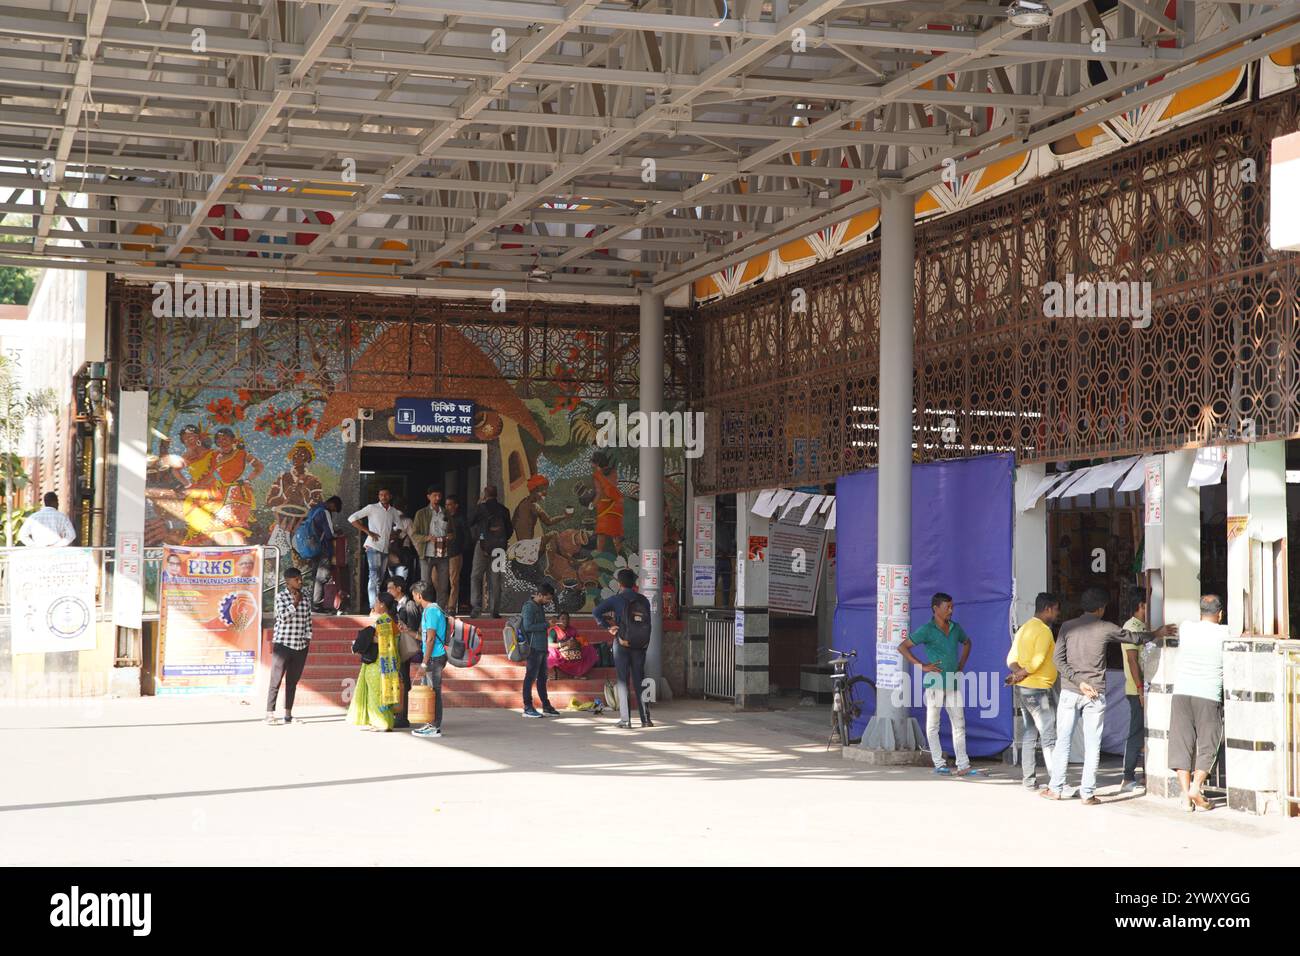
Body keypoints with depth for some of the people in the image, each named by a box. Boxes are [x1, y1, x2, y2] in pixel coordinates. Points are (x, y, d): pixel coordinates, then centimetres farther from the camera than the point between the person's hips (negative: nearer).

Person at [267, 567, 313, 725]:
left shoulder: (305, 599, 10)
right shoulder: (280, 597, -4)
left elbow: (308, 621, 14)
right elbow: (283, 616, -15)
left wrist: (308, 638, 5)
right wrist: (295, 603, -13)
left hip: (301, 646, 5)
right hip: (283, 644, -5)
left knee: (293, 681, 9)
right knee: (276, 680, -4)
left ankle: (288, 715, 14)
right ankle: (270, 714, -2)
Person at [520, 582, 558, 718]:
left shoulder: (540, 607, 16)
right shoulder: (529, 607, -12)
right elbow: (527, 626, -20)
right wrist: (546, 625, -14)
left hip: (542, 648, 9)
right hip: (534, 648, -9)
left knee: (542, 678, 13)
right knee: (531, 677, -5)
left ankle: (546, 707, 18)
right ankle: (528, 708, -2)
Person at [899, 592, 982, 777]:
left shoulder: (955, 628, 9)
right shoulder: (927, 630, -8)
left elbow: (967, 642, 30)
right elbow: (902, 647, -8)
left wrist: (961, 664, 16)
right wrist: (921, 666, -11)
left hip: (953, 683, 6)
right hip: (934, 683, -6)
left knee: (959, 724, 4)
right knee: (933, 724, 2)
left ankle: (963, 766, 6)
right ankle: (939, 764, 7)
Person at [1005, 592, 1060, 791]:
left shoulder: (1025, 627, 16)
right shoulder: (1043, 631, -14)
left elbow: (1011, 658, 9)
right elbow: (1037, 661, -21)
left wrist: (1018, 672, -9)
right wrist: (1021, 675, -8)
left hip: (1024, 688, 10)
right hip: (1038, 689, -10)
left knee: (1029, 736, 11)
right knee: (1050, 737, -9)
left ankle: (1029, 781, 13)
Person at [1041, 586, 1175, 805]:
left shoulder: (1068, 627, 1)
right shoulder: (1106, 629, -2)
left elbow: (1057, 658, -6)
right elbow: (1135, 637, 12)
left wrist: (1078, 681, -7)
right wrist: (1157, 634, 30)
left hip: (1070, 691, 1)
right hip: (1095, 694, -1)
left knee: (1063, 740, 8)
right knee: (1092, 745, 3)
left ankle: (1055, 789, 10)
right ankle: (1088, 793, 2)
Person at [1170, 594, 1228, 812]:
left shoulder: (1186, 628, 9)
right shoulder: (1224, 633, 1)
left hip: (1181, 692, 2)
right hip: (1208, 696, -2)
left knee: (1181, 744, 4)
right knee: (1208, 745, 7)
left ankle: (1186, 794, -2)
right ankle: (1196, 787, -10)